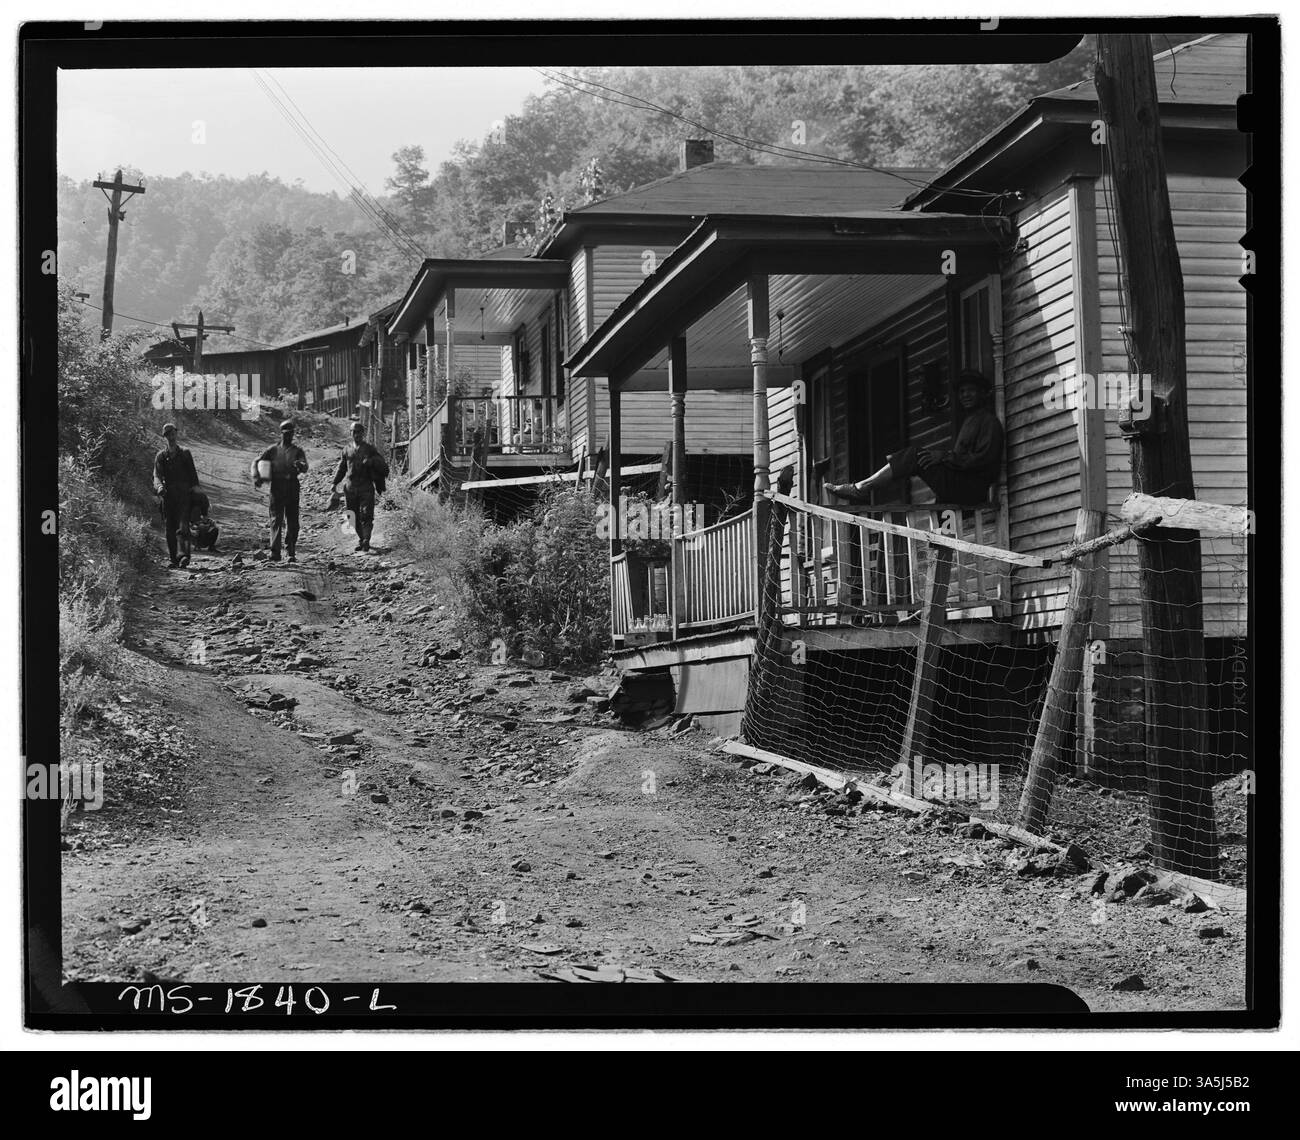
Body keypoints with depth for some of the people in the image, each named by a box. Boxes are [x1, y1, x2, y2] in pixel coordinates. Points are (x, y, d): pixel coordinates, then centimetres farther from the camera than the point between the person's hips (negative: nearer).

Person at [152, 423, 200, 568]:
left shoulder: (185, 453, 12)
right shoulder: (160, 456, 12)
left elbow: (192, 473, 12)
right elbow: (157, 475, -1)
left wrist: (195, 487, -3)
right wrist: (159, 486, -23)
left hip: (183, 493, -2)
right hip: (167, 495, 2)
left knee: (183, 525, -18)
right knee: (170, 528, 1)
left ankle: (186, 555, -28)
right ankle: (173, 559, 6)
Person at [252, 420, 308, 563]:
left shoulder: (297, 451, 8)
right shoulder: (273, 450, 11)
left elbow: (305, 468, -7)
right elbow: (256, 461, 9)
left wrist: (300, 465, -31)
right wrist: (256, 477, -9)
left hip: (292, 486, 1)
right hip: (277, 486, -1)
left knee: (292, 521, 3)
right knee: (276, 520, -8)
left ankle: (291, 552, 13)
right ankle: (275, 552, -13)